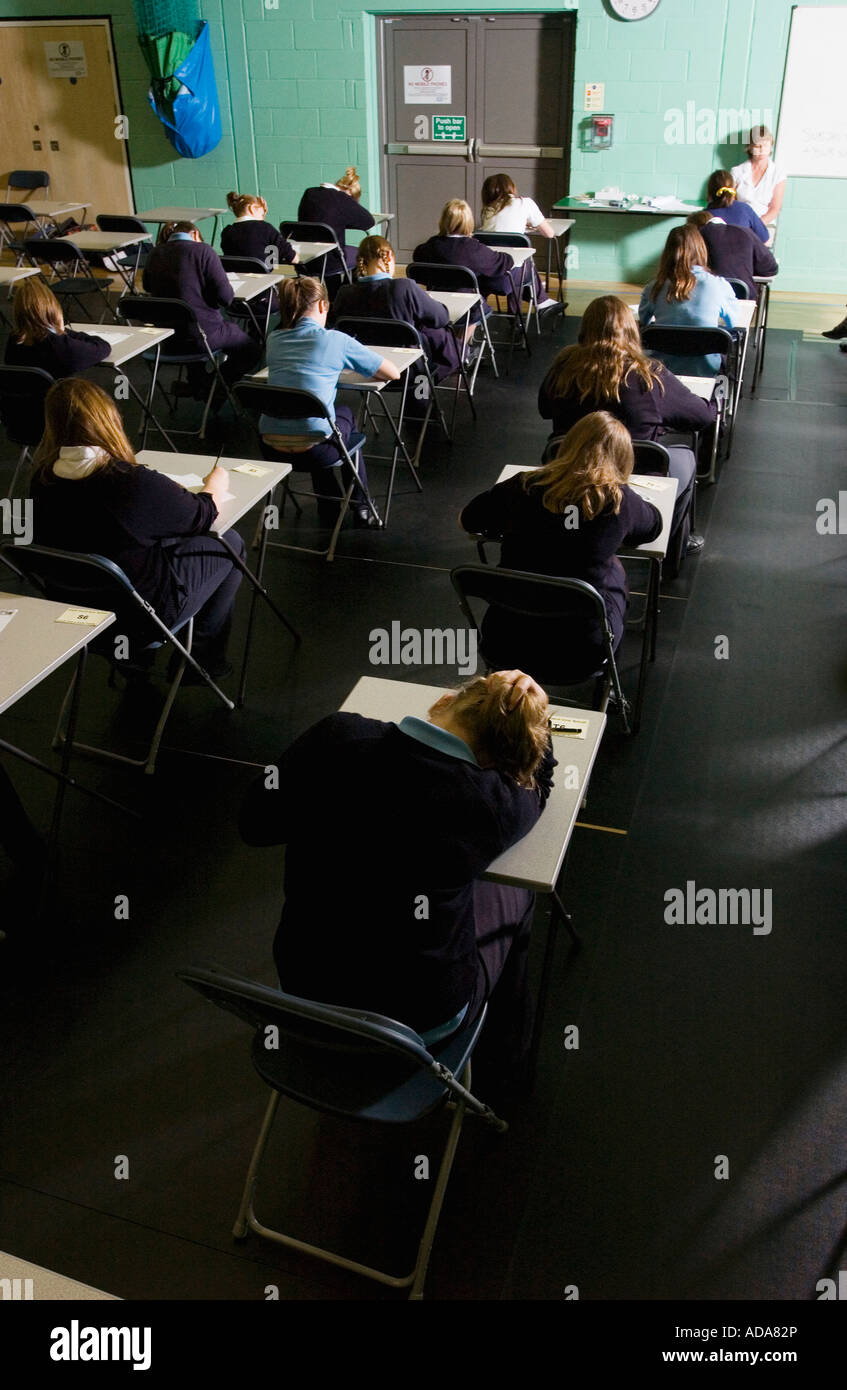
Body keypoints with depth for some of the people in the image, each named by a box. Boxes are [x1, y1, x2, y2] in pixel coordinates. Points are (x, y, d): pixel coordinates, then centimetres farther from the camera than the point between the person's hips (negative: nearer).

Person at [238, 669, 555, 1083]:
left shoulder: (335, 737, -20)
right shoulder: (489, 804, -25)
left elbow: (254, 824, -4)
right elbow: (539, 778, 0)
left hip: (303, 986, 3)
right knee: (513, 898, 24)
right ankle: (505, 1048, 49)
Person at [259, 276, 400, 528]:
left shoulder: (274, 340, 10)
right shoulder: (335, 340, -3)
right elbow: (393, 373, 6)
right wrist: (355, 366, 23)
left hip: (271, 447, 4)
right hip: (313, 451, -4)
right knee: (345, 413, 30)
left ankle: (330, 510, 41)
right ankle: (360, 506, 37)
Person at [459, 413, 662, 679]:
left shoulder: (521, 486, -5)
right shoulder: (618, 500, -9)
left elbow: (467, 520, 12)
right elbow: (653, 525, 13)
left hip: (504, 645, 2)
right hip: (581, 655, -2)